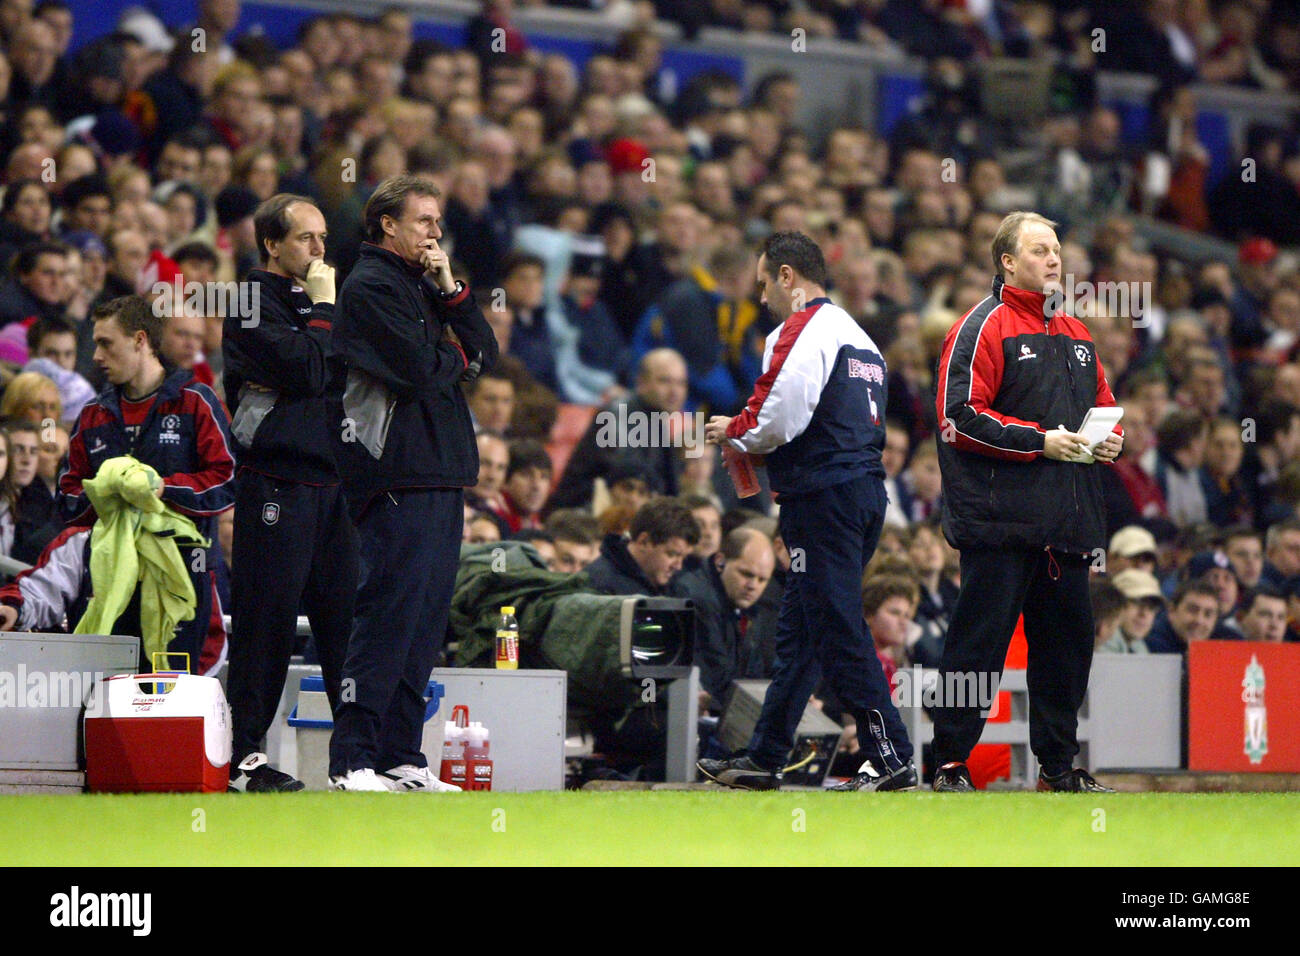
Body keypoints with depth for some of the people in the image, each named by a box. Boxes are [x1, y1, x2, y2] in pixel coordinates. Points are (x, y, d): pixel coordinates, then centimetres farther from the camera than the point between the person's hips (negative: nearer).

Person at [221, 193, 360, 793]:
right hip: (276, 480, -8)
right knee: (266, 615, -7)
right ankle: (244, 755, -3)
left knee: (344, 616, 5)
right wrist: (322, 309, -7)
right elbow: (308, 372, -16)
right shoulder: (253, 304, -4)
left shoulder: (312, 300, 20)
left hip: (329, 480, 8)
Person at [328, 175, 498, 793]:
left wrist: (453, 293, 2)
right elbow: (421, 371, -16)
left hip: (440, 474, 9)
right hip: (397, 476, -9)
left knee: (425, 620, 8)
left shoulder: (422, 285, 22)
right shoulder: (369, 288, -6)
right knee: (388, 614, -12)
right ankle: (352, 760, -11)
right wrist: (456, 356, 5)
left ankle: (402, 755, 11)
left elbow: (484, 356, 15)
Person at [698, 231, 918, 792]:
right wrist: (756, 445, 20)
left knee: (839, 630, -9)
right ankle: (763, 758, 19)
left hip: (825, 497, -10)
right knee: (797, 631, 14)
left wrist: (732, 432, 2)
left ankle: (890, 756, -12)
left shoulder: (802, 330, -9)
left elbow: (776, 419, -18)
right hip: (865, 488, 10)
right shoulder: (857, 335, 22)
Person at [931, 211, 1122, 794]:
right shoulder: (983, 327, -5)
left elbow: (1103, 403, 29)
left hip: (1066, 521, 7)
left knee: (1068, 639, 10)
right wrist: (1039, 441, -17)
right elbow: (961, 416, -13)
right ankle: (950, 763, 0)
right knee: (979, 641, -6)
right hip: (1000, 521, -7)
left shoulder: (1074, 332, 19)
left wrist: (1111, 438, 6)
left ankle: (1058, 765, 19)